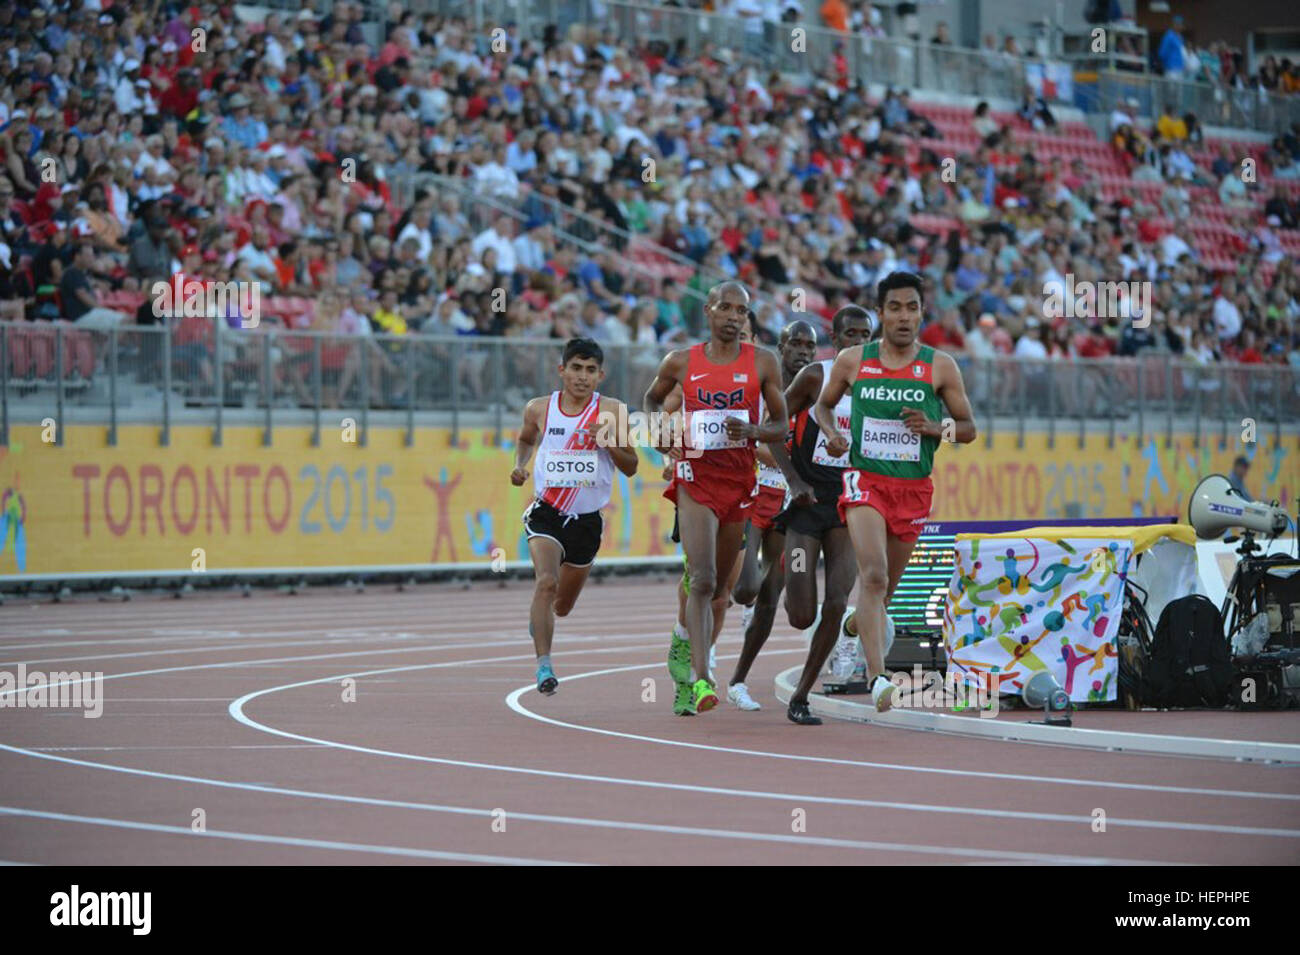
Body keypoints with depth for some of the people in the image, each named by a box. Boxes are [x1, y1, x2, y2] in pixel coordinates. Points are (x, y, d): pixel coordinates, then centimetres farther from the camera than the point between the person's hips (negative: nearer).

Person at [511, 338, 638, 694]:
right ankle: (543, 665, -27)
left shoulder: (611, 411, -6)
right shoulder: (539, 409, -2)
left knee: (562, 605, 17)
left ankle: (538, 617, 53)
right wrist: (520, 465, -1)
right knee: (546, 582, -27)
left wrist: (609, 441, -20)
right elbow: (525, 440, 20)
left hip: (587, 518, 2)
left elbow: (631, 468, -2)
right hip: (546, 513, -2)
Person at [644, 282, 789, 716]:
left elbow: (781, 427, 5)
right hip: (695, 477, -3)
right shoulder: (682, 362, 2)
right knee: (703, 579, -18)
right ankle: (700, 680, -25)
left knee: (717, 586, 14)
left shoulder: (762, 363, 2)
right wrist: (660, 430, 0)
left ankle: (685, 643, 43)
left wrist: (751, 431, -16)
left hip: (739, 480, 3)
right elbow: (652, 398, 21)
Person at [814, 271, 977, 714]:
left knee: (884, 587, 13)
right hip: (865, 481, -2)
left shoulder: (940, 367, 1)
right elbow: (823, 404, 18)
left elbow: (968, 428, 6)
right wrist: (832, 433, -3)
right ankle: (877, 676, -30)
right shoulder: (852, 361, 2)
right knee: (873, 576, -22)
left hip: (914, 489, 2)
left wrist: (934, 427, -13)